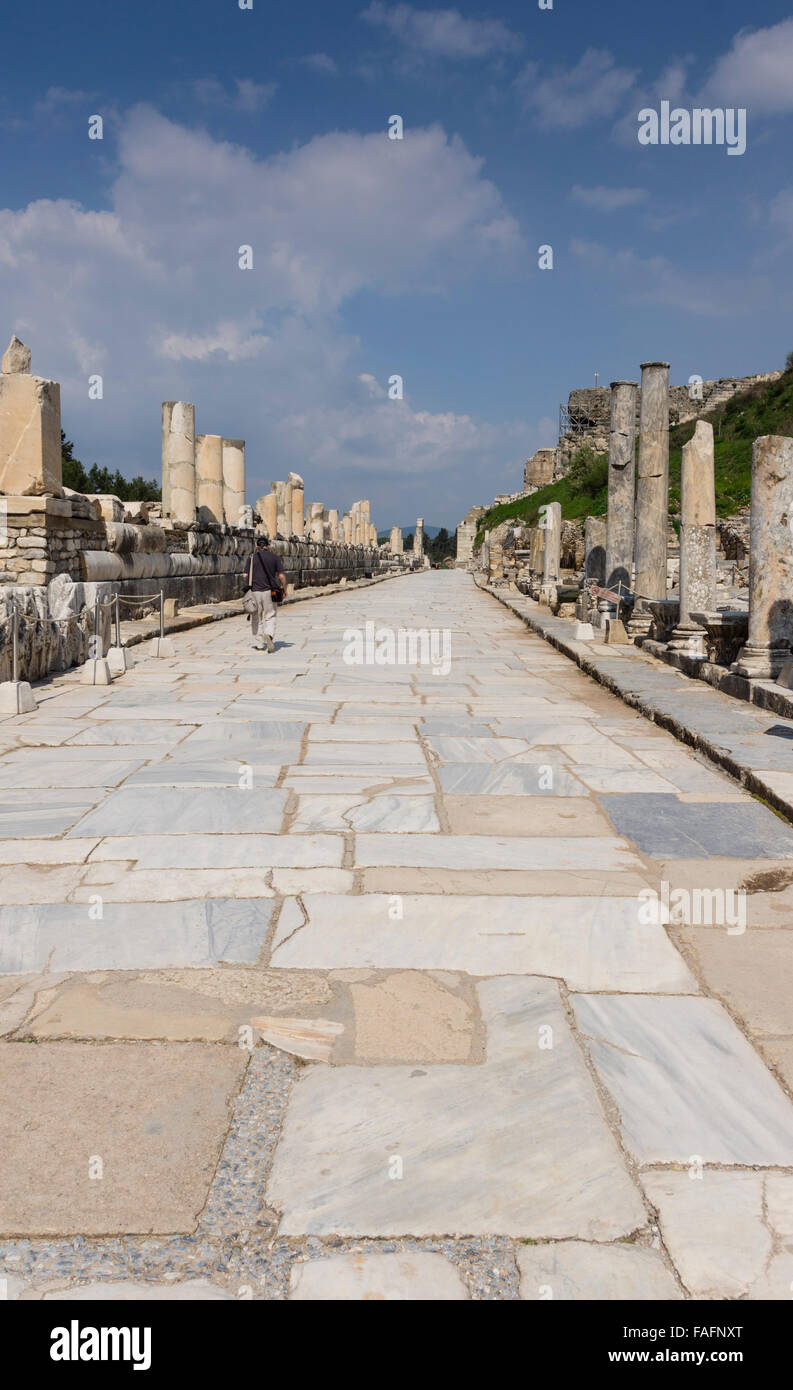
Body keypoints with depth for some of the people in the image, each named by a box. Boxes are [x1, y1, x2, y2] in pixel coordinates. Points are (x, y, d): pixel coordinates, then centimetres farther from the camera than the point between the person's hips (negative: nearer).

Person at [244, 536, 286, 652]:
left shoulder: (252, 557, 1)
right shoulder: (275, 557, 0)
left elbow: (246, 575, -1)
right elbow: (281, 576, -3)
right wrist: (284, 589, 10)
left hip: (255, 591, 1)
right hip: (269, 591, -1)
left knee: (256, 619, 11)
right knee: (270, 617, 8)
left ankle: (259, 644, 12)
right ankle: (269, 634, -21)